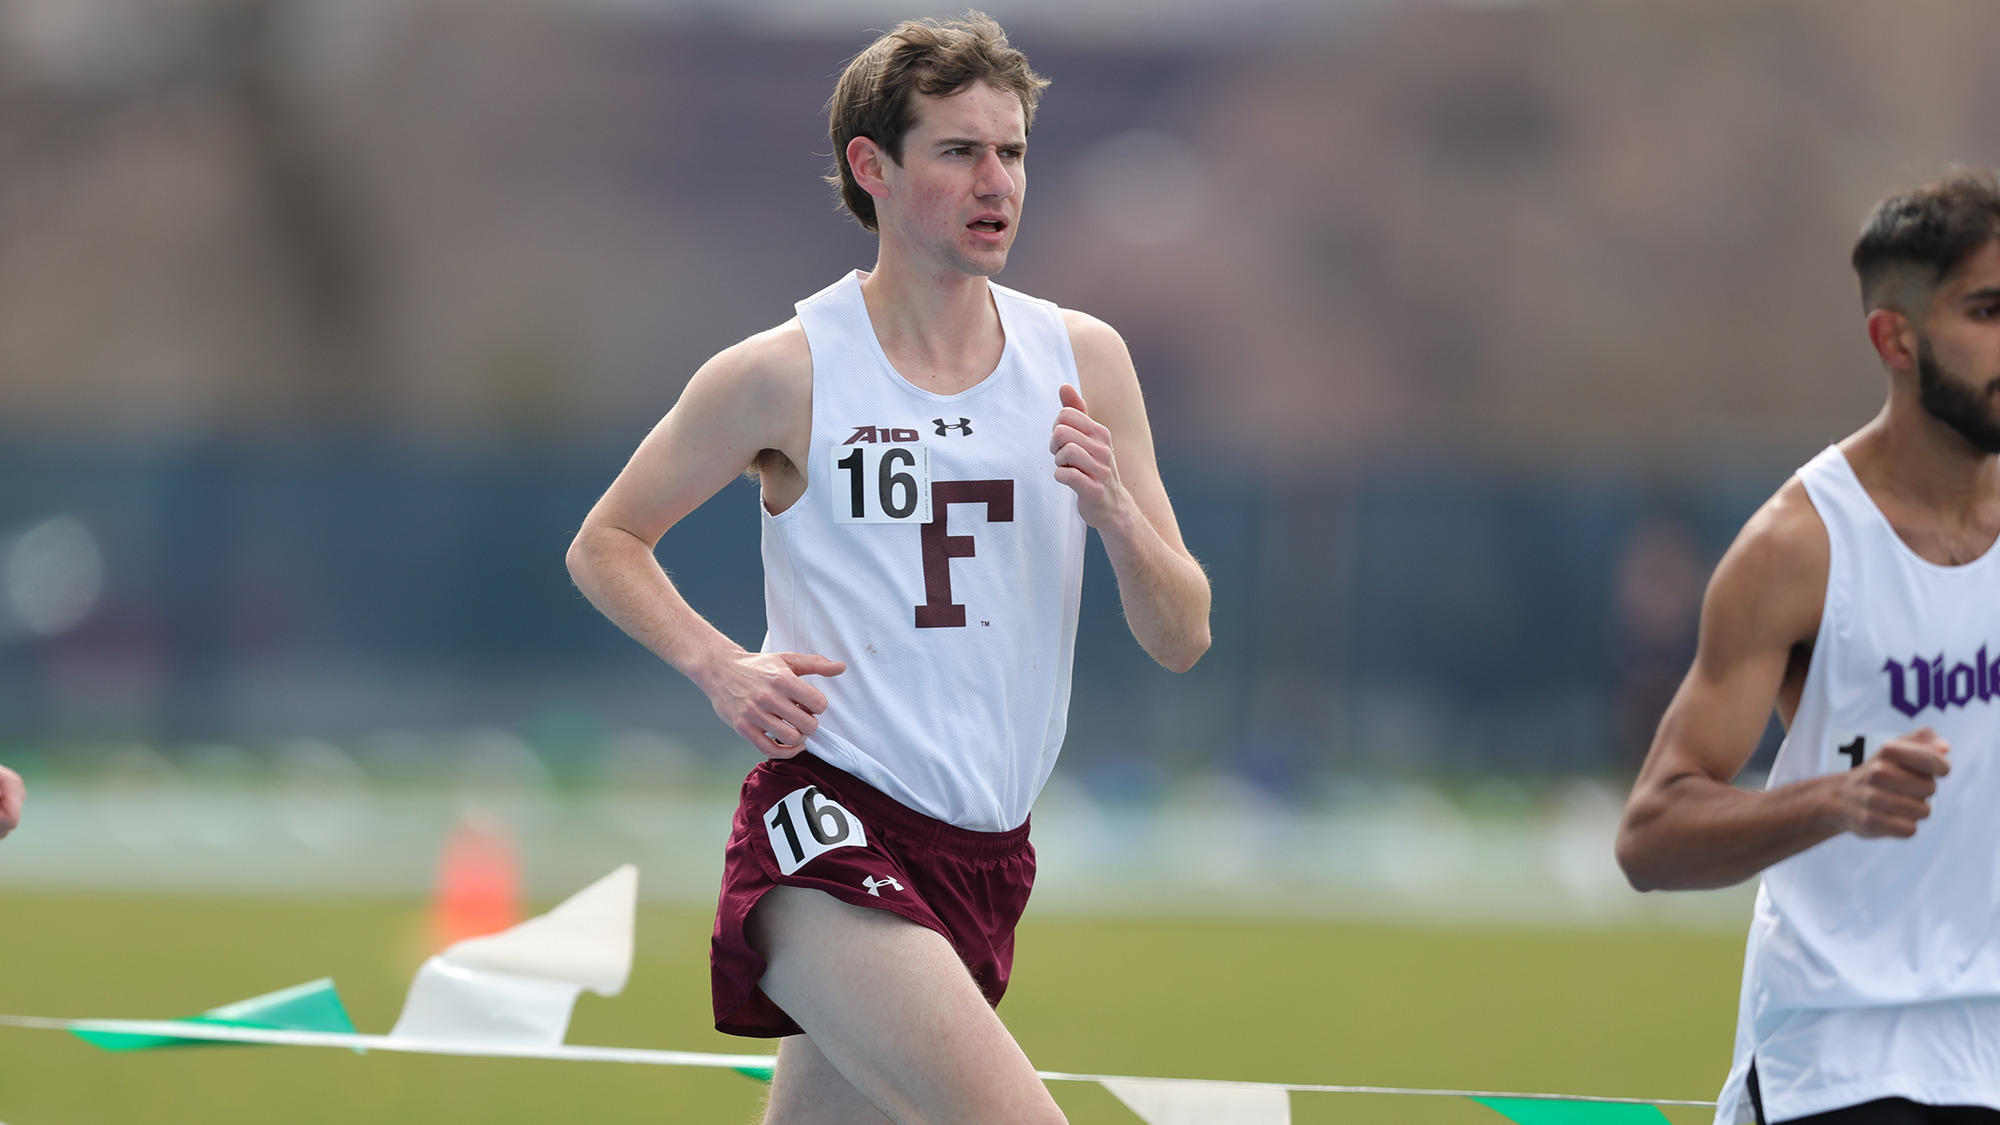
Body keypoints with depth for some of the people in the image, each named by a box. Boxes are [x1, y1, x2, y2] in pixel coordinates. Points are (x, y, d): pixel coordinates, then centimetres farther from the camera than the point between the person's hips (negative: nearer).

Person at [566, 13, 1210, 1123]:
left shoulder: (1083, 360, 8)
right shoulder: (788, 375, -4)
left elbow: (1180, 640, 9)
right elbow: (604, 545, 8)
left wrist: (1113, 511, -11)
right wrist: (721, 667, -10)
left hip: (986, 853, 6)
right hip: (831, 829, -6)